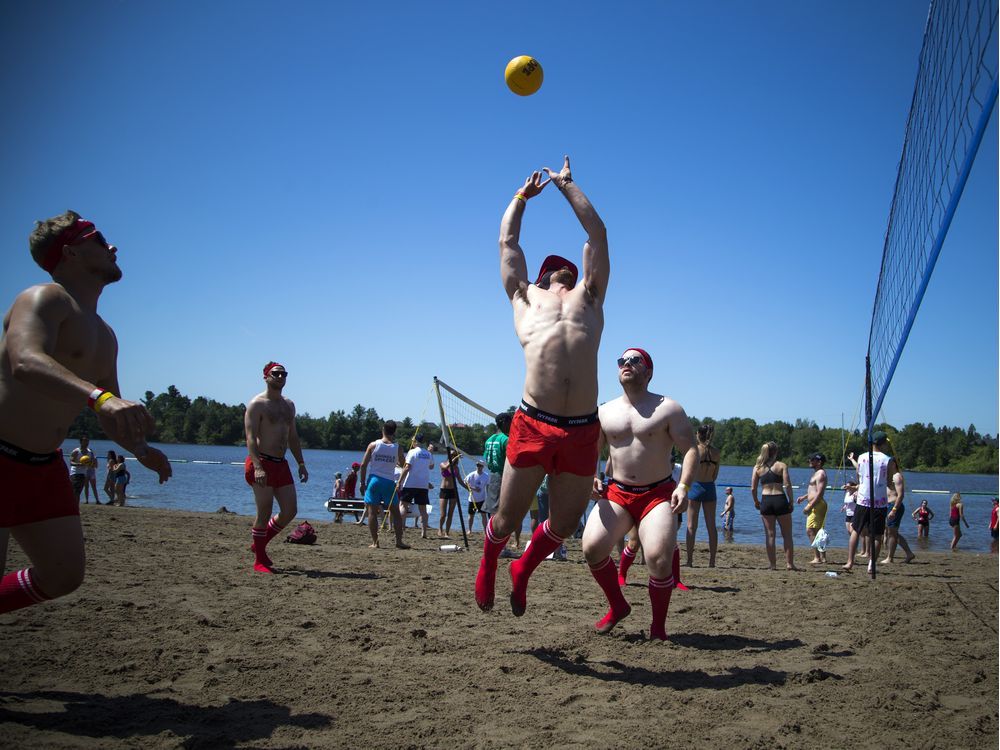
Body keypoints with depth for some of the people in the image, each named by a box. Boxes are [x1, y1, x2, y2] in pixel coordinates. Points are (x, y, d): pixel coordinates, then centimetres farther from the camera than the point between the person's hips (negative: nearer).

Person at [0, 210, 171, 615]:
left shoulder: (104, 337, 16)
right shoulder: (45, 298, -12)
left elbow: (110, 413, 28)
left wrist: (141, 451, 13)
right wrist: (99, 396, -47)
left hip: (44, 465, 9)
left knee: (64, 576, 7)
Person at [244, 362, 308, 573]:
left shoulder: (289, 405, 17)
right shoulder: (257, 404, -6)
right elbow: (251, 438, -14)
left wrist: (301, 463, 14)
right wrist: (257, 467, -26)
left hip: (281, 464, 7)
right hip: (261, 463, -7)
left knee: (290, 511, 5)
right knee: (264, 513, -5)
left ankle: (260, 544, 24)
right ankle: (259, 560, 8)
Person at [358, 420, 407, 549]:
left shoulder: (373, 445, -2)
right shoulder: (398, 448, -1)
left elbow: (363, 465, -3)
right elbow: (402, 464, 14)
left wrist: (363, 482, 6)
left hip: (374, 480, 0)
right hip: (389, 482, 0)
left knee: (372, 512, 4)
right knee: (395, 512, 8)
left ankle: (374, 542, 0)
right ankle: (399, 541, 5)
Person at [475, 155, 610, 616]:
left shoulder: (589, 297, 23)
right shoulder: (525, 296, 20)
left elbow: (597, 234, 28)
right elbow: (507, 241, 30)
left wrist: (567, 185, 35)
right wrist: (522, 195, 42)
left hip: (583, 430, 2)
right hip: (533, 424, -2)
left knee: (563, 525, 8)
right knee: (508, 517, 4)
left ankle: (524, 569, 37)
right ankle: (488, 564, 36)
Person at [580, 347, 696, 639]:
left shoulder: (668, 409, 0)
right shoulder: (604, 412, 11)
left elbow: (691, 449, -3)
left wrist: (684, 486, -18)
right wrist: (590, 477, -2)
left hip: (658, 494, -3)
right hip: (616, 494, 3)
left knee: (659, 558, -22)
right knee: (592, 548, -16)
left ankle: (658, 626, 2)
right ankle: (617, 606, 10)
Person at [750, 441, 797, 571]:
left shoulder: (757, 467, 6)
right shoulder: (781, 465, 0)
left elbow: (753, 488, 2)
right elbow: (787, 485, -10)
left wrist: (756, 501, 16)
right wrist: (791, 501, -2)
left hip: (765, 501, 2)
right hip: (780, 500, -2)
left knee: (769, 535, 8)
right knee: (787, 534, 7)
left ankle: (772, 564, 8)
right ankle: (789, 563, 5)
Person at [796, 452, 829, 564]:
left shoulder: (820, 474, -14)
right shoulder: (817, 473, 19)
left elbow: (819, 493, -22)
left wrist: (809, 506, -23)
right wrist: (804, 497, 22)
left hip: (817, 505, -11)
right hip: (816, 505, 11)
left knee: (810, 531, -13)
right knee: (818, 532, 13)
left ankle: (817, 558, -14)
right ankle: (823, 557, 16)